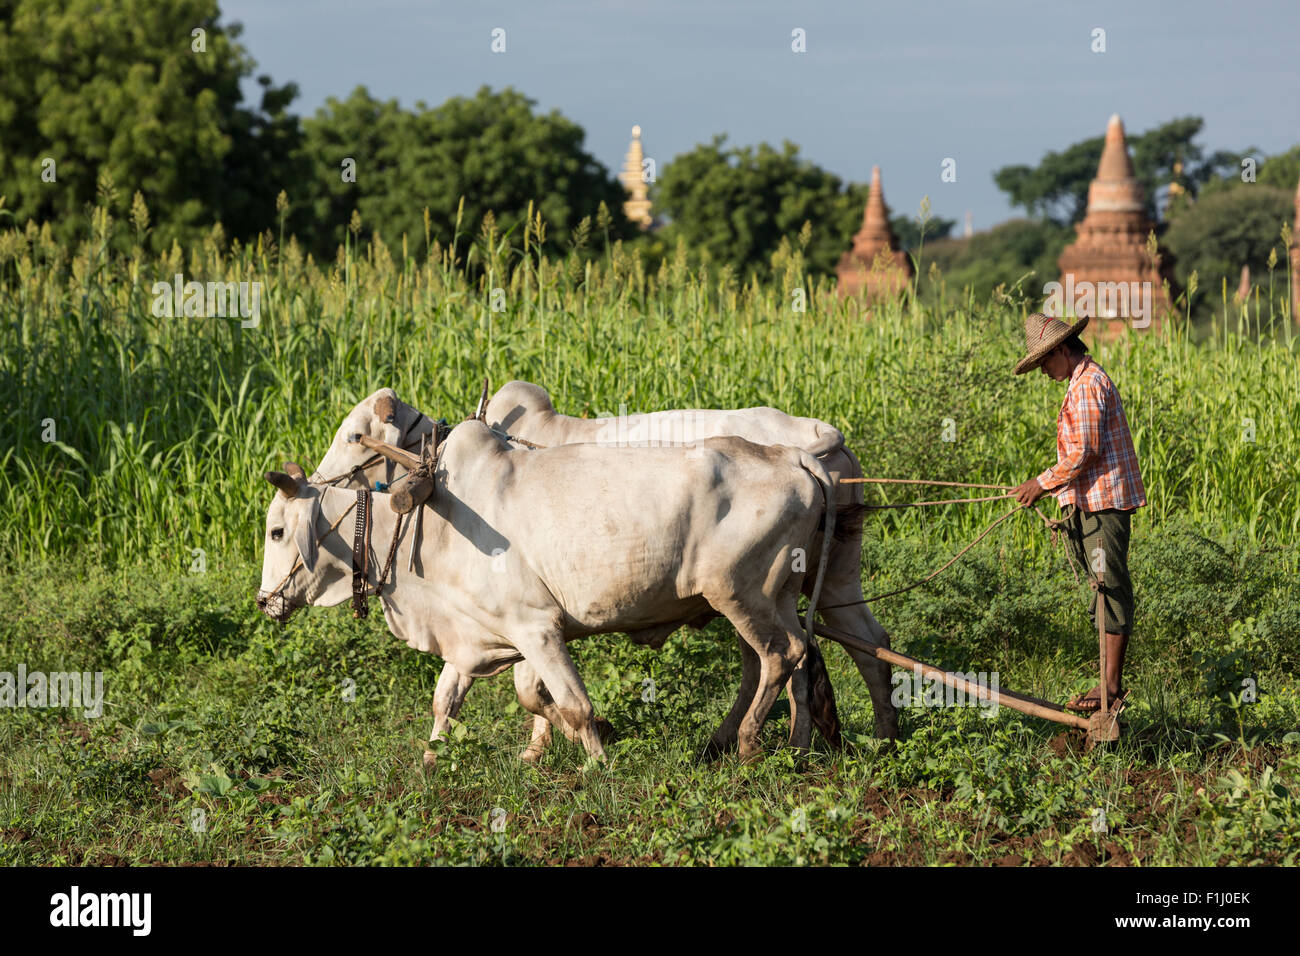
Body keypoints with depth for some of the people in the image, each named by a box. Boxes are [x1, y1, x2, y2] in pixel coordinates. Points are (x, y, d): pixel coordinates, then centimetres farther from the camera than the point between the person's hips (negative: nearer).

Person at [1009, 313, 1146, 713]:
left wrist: (1042, 483, -12)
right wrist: (1051, 486, 18)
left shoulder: (1088, 386, -15)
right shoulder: (1083, 381, 19)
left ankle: (1111, 685, -7)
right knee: (1105, 590, 11)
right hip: (1093, 500, 11)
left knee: (1110, 587, -8)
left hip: (1105, 502, -11)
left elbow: (1083, 452, -20)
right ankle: (1110, 681, 14)